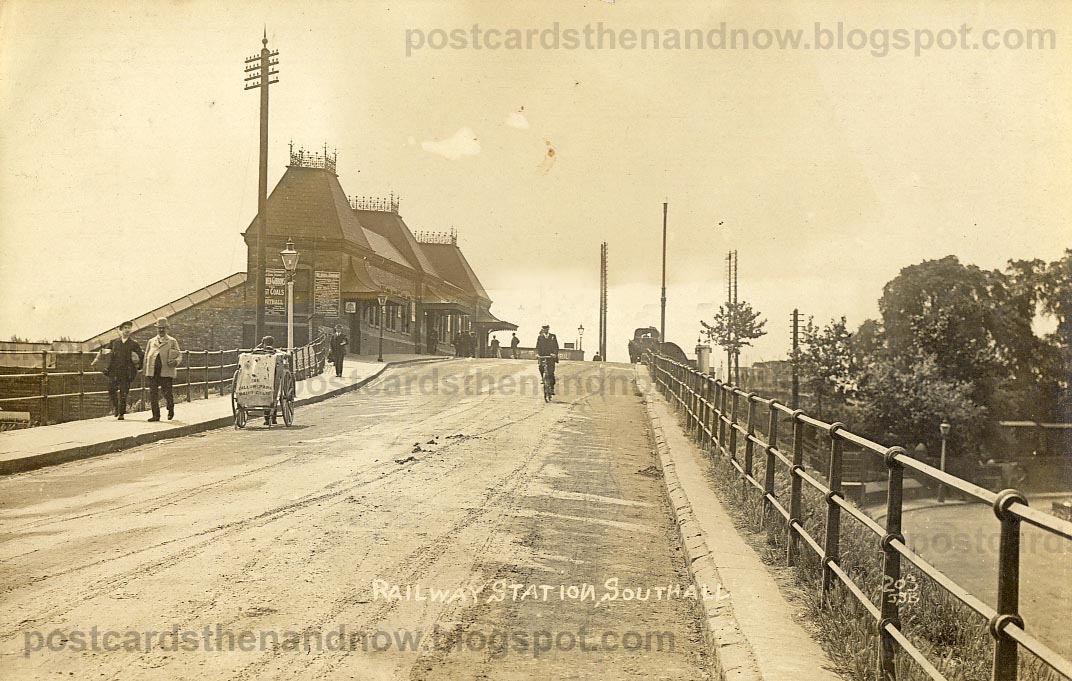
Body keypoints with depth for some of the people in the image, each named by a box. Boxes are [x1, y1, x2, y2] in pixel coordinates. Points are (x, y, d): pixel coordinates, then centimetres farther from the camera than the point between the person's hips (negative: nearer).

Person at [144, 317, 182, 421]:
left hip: (166, 371, -3)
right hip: (153, 372, 3)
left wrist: (175, 361, -14)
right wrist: (146, 371, 9)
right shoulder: (151, 341, 18)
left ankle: (171, 411, 23)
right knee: (153, 393, -2)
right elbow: (146, 356, 19)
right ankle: (156, 415, 4)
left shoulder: (172, 342, 11)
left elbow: (180, 355, 9)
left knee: (167, 393, -3)